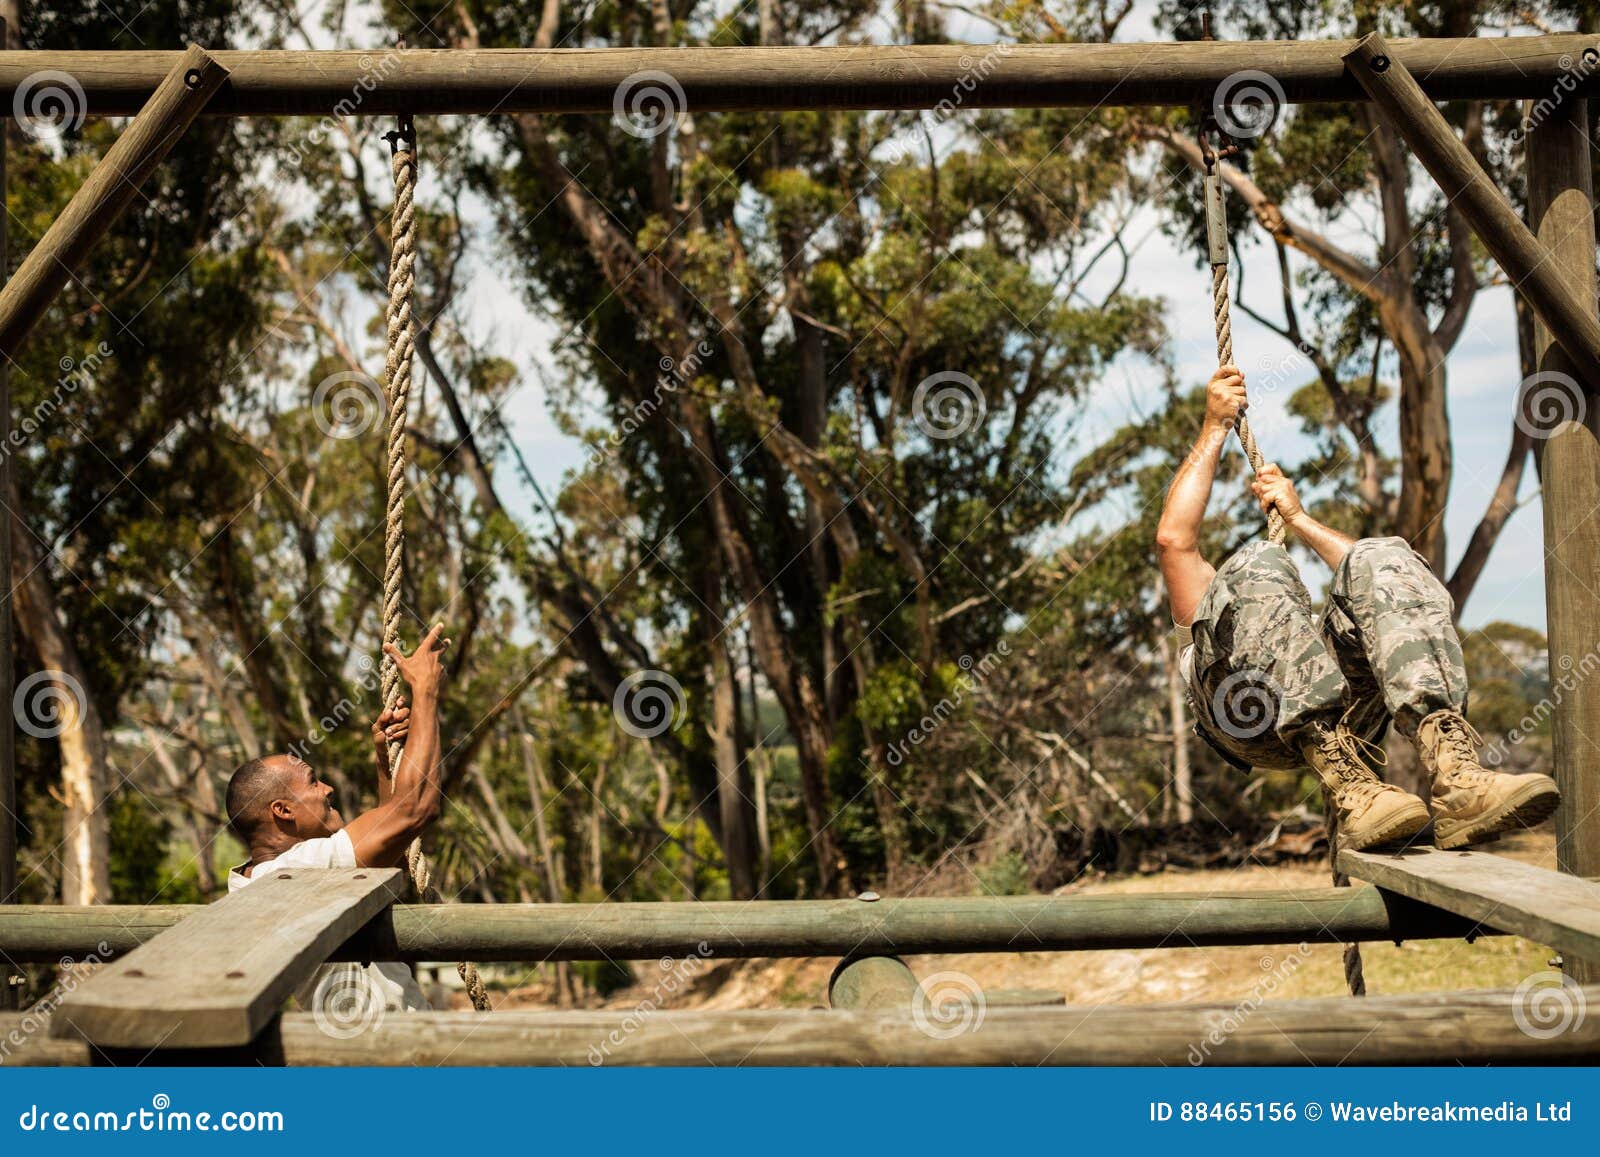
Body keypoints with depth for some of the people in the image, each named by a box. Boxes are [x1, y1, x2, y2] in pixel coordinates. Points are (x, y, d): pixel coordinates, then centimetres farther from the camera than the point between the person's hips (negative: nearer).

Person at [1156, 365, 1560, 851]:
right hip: (1248, 712, -2)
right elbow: (1174, 538, 28)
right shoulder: (1206, 620, 48)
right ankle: (1350, 790, -46)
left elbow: (1375, 574, 32)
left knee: (1382, 560, -23)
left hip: (1346, 698, 2)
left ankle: (1455, 774, -45)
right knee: (1258, 566, -30)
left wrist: (1299, 518, 35)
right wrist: (1216, 427, 32)